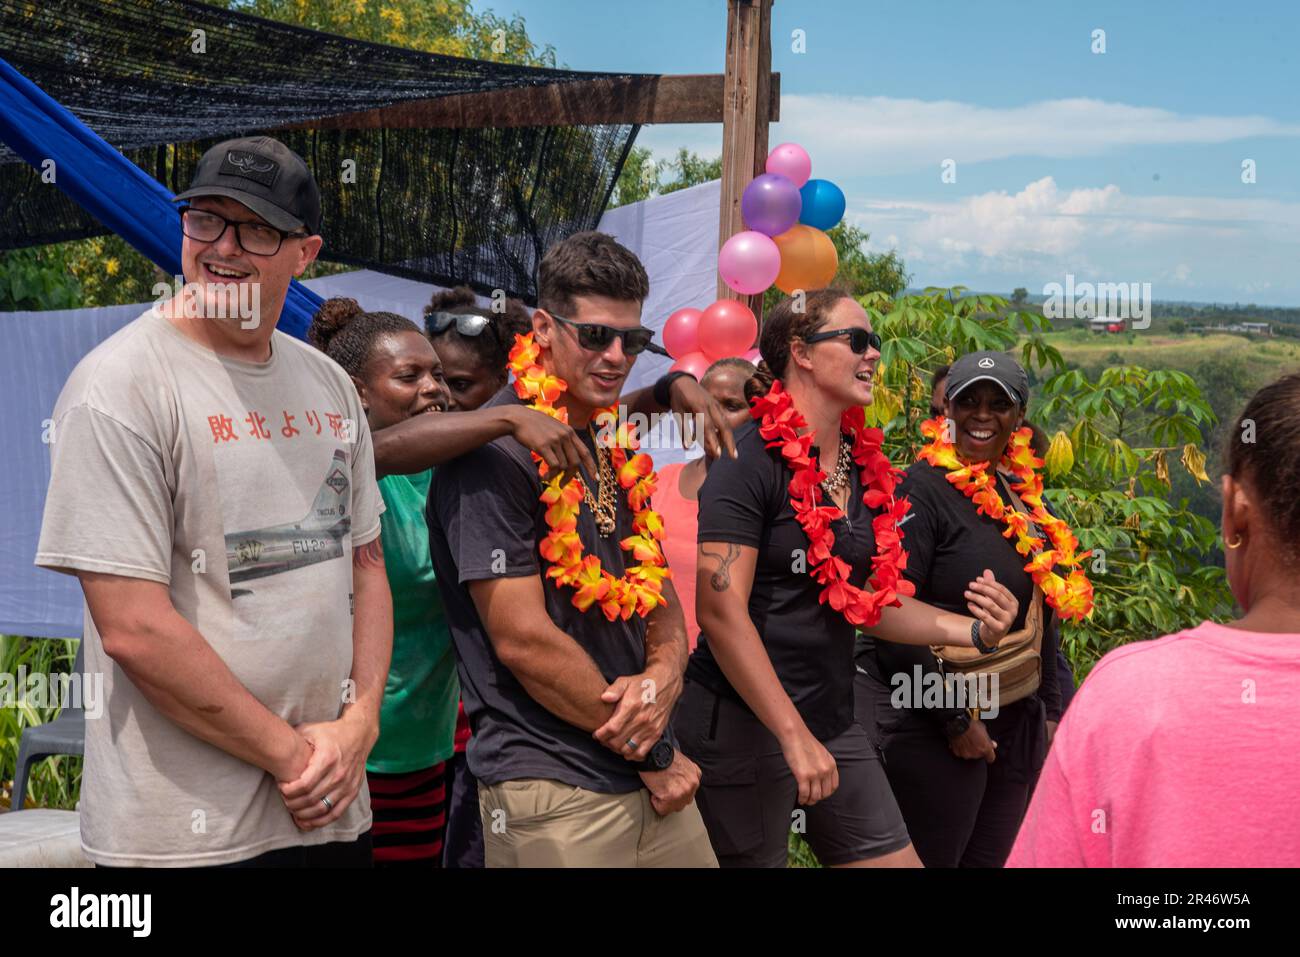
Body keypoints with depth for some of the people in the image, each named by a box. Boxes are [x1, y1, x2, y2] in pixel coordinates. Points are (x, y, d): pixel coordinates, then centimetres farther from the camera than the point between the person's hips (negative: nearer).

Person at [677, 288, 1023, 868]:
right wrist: (793, 734, -23)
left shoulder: (864, 465, 8)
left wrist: (970, 629, -1)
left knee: (893, 857, 8)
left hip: (832, 719, 7)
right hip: (742, 723, -7)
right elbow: (721, 610, -21)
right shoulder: (750, 459, -15)